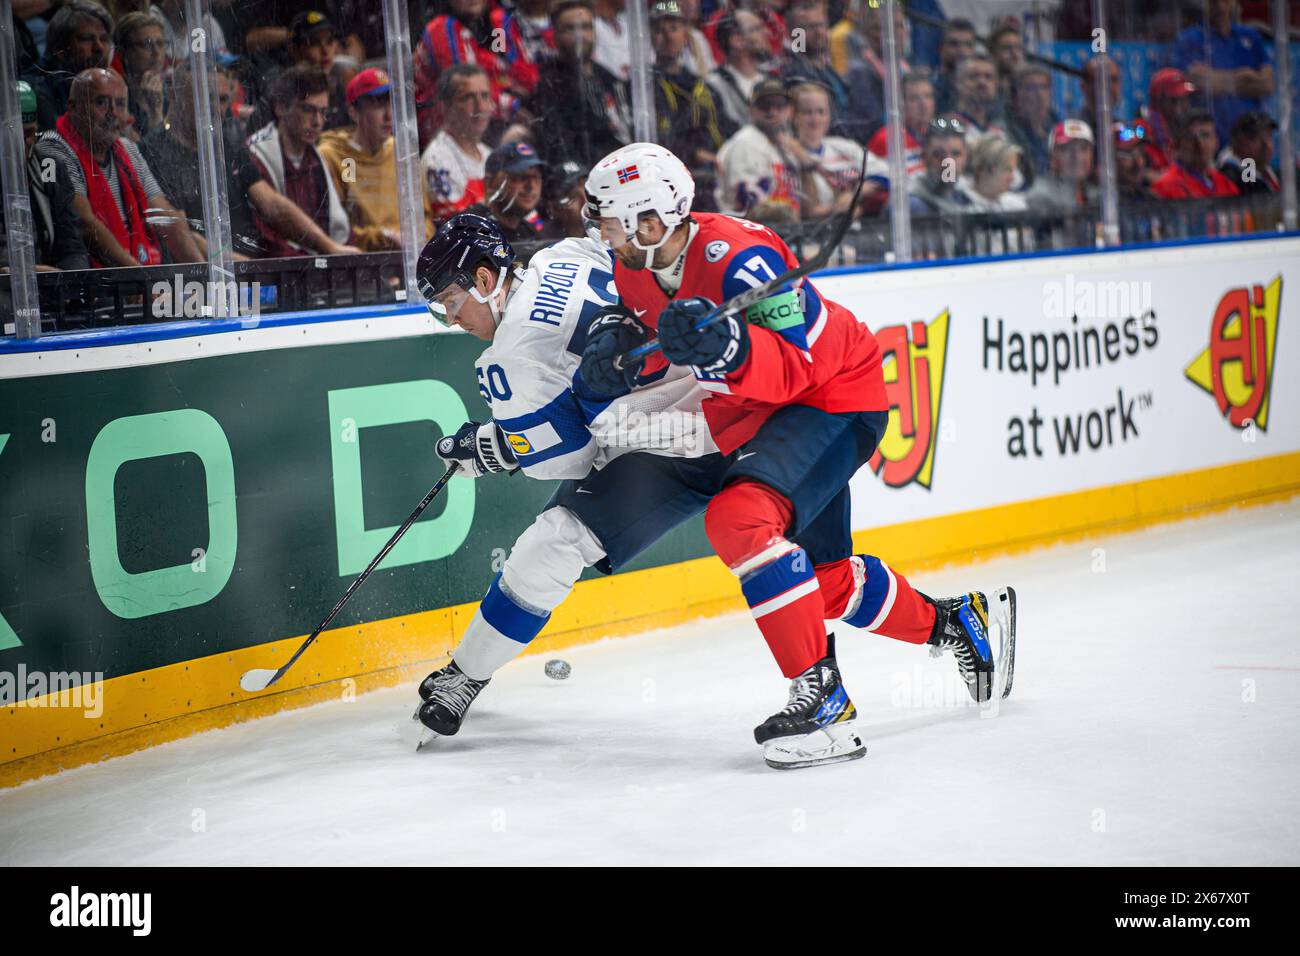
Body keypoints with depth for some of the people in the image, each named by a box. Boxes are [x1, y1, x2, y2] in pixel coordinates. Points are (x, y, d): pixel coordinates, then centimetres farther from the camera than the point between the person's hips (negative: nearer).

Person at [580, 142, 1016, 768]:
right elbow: (655, 327, 13)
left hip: (835, 397, -10)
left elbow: (792, 365, -35)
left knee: (738, 518, -32)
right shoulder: (633, 265, -6)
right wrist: (622, 346, -10)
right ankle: (959, 623, 39)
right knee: (824, 576, 17)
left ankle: (823, 694, -26)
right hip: (752, 416, 10)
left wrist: (725, 348, -53)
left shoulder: (737, 259, -31)